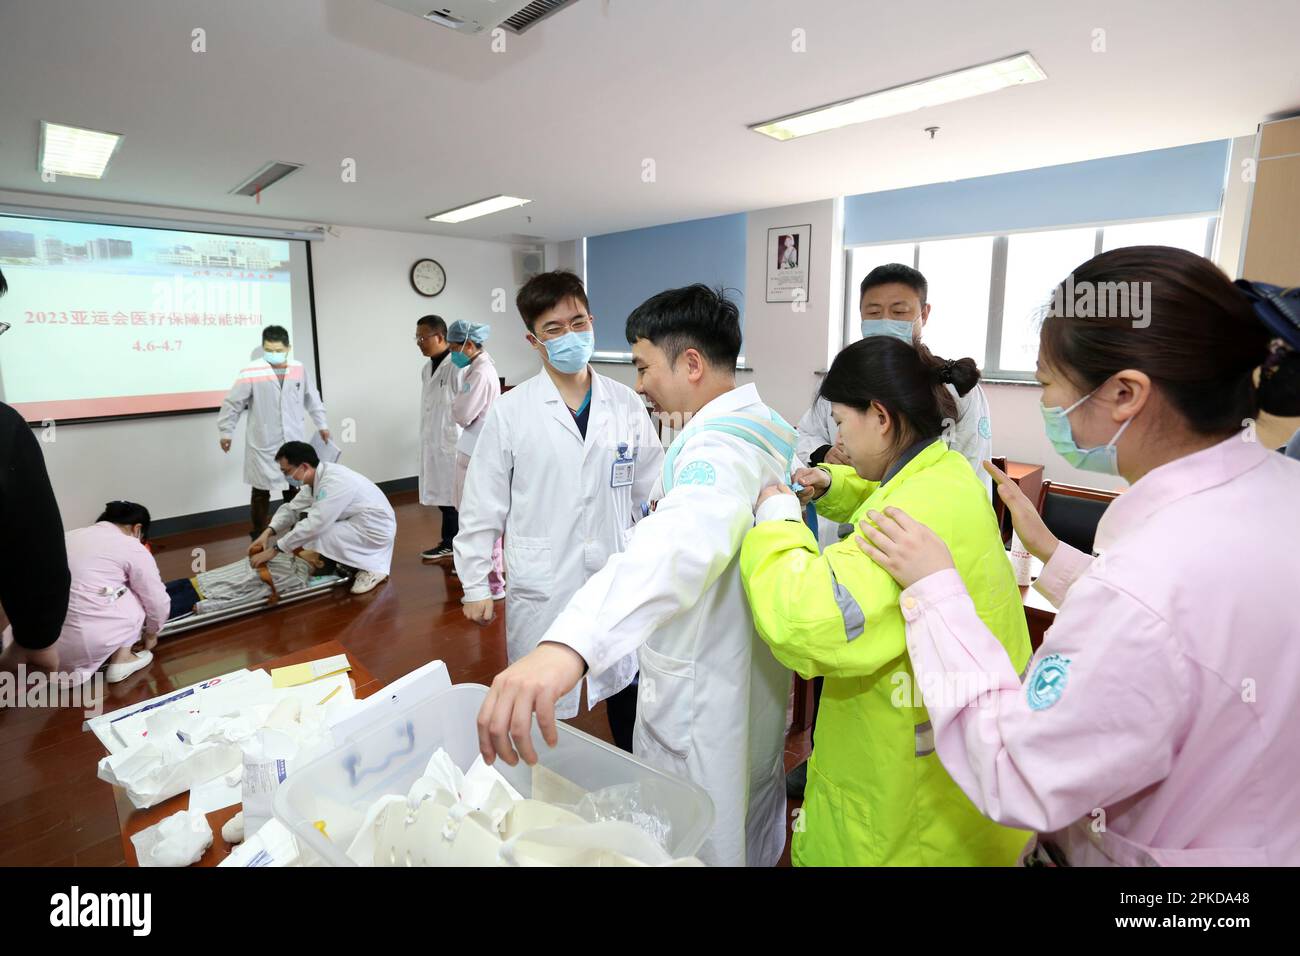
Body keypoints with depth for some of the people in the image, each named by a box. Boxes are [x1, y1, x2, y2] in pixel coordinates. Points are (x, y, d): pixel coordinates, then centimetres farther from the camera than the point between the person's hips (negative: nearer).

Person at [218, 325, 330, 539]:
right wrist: (226, 432, 1)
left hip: (293, 442, 4)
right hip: (263, 445, -3)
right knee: (261, 492, 5)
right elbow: (233, 404, -3)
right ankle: (258, 537, 17)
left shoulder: (299, 369, 2)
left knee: (294, 489, 12)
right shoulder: (251, 372, -10)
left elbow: (312, 399, 15)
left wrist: (322, 425, 17)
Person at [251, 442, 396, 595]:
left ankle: (371, 569, -6)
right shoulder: (317, 477, 2)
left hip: (376, 529, -10)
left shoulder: (334, 482, -27)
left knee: (314, 536, -21)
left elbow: (315, 525, -30)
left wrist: (274, 549, -23)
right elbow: (292, 508, 7)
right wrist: (268, 532, -9)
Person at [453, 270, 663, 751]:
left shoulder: (628, 404, -1)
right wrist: (476, 584, 0)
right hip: (542, 588, -2)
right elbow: (483, 506, -1)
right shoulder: (510, 412, -6)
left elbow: (653, 493, 5)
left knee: (628, 695, 18)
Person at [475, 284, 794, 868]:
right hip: (755, 676, 10)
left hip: (703, 696, -10)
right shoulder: (764, 423, 6)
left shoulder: (720, 441, -27)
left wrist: (569, 645, -63)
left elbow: (688, 533, -50)